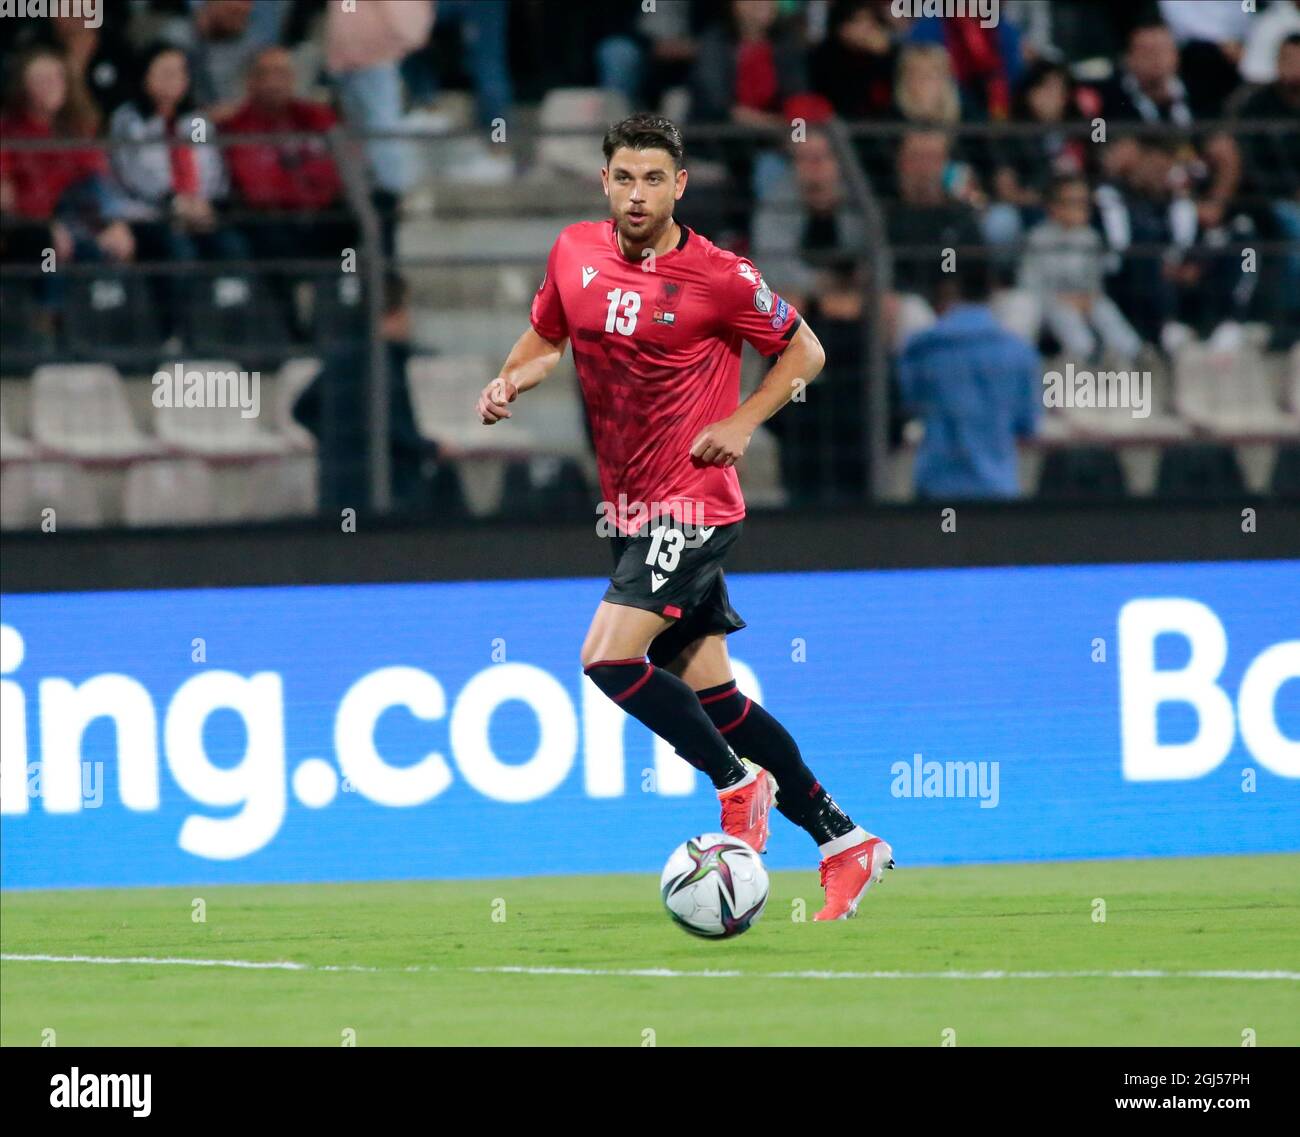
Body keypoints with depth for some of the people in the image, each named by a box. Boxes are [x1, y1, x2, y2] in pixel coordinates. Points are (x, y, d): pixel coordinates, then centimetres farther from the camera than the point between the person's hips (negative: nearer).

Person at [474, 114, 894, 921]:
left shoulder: (719, 277, -12)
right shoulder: (575, 253, 3)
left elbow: (804, 350, 0)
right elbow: (547, 335, 20)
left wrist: (743, 421, -12)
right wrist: (513, 378, -1)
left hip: (693, 505, -7)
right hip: (630, 510, 7)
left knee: (609, 659, -19)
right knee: (706, 690, 8)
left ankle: (738, 785, 1)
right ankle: (845, 841, 16)